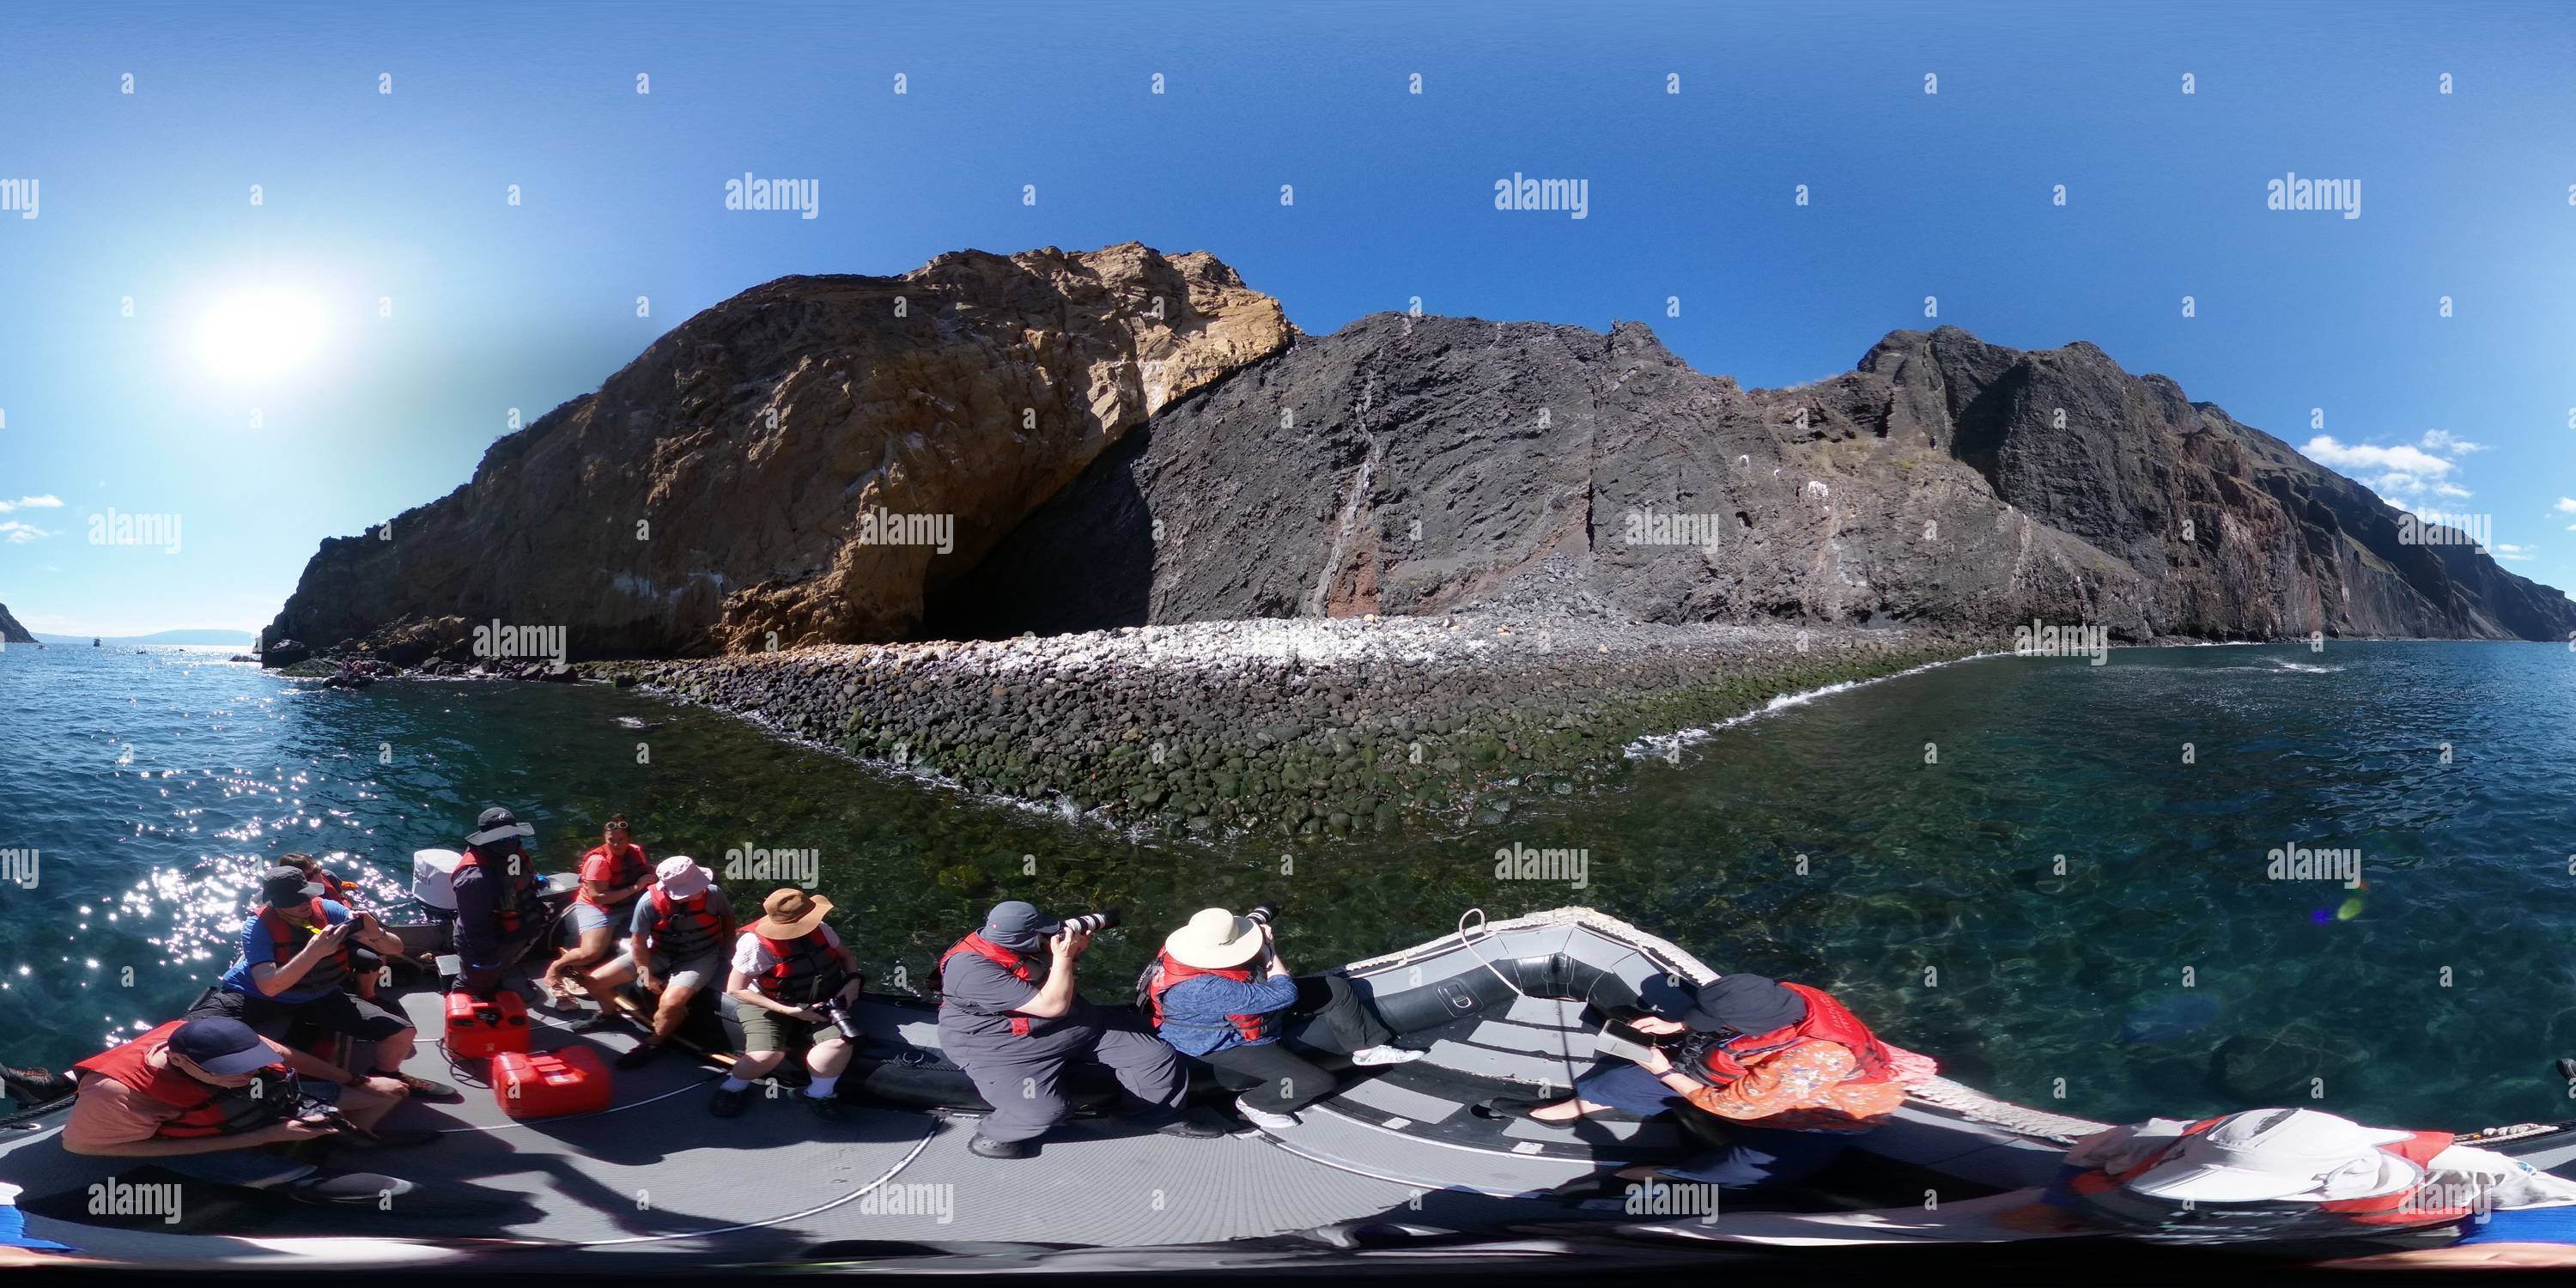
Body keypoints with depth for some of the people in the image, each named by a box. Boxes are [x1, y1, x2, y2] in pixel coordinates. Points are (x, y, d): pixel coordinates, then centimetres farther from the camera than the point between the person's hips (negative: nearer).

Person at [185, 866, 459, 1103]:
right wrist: (314, 951, -42)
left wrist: (376, 934, -32)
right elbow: (269, 987, -33)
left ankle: (385, 1077, 24)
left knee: (402, 1033, -11)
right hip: (258, 998, -3)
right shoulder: (258, 927, -20)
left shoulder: (327, 910, -11)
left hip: (319, 999, 3)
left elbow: (396, 949, -8)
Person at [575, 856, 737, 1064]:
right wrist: (647, 976, -8)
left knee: (671, 1002, -32)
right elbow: (638, 942, -8)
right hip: (659, 953, 2)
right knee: (595, 981, -1)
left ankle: (653, 1045, -2)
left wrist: (726, 949, 1)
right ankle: (609, 1014, 32)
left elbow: (728, 918, 1)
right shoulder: (649, 902, -24)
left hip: (700, 959, -2)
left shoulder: (713, 894, -23)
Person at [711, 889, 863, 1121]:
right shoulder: (756, 943, -23)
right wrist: (789, 1011, -24)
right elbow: (736, 989, -19)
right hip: (768, 1005, -3)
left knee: (839, 1043, -24)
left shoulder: (820, 930, -8)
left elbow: (845, 955, 11)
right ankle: (733, 1088, 4)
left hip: (817, 1003, 4)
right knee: (768, 1055, -29)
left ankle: (819, 1094, 1)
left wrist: (853, 981, -12)